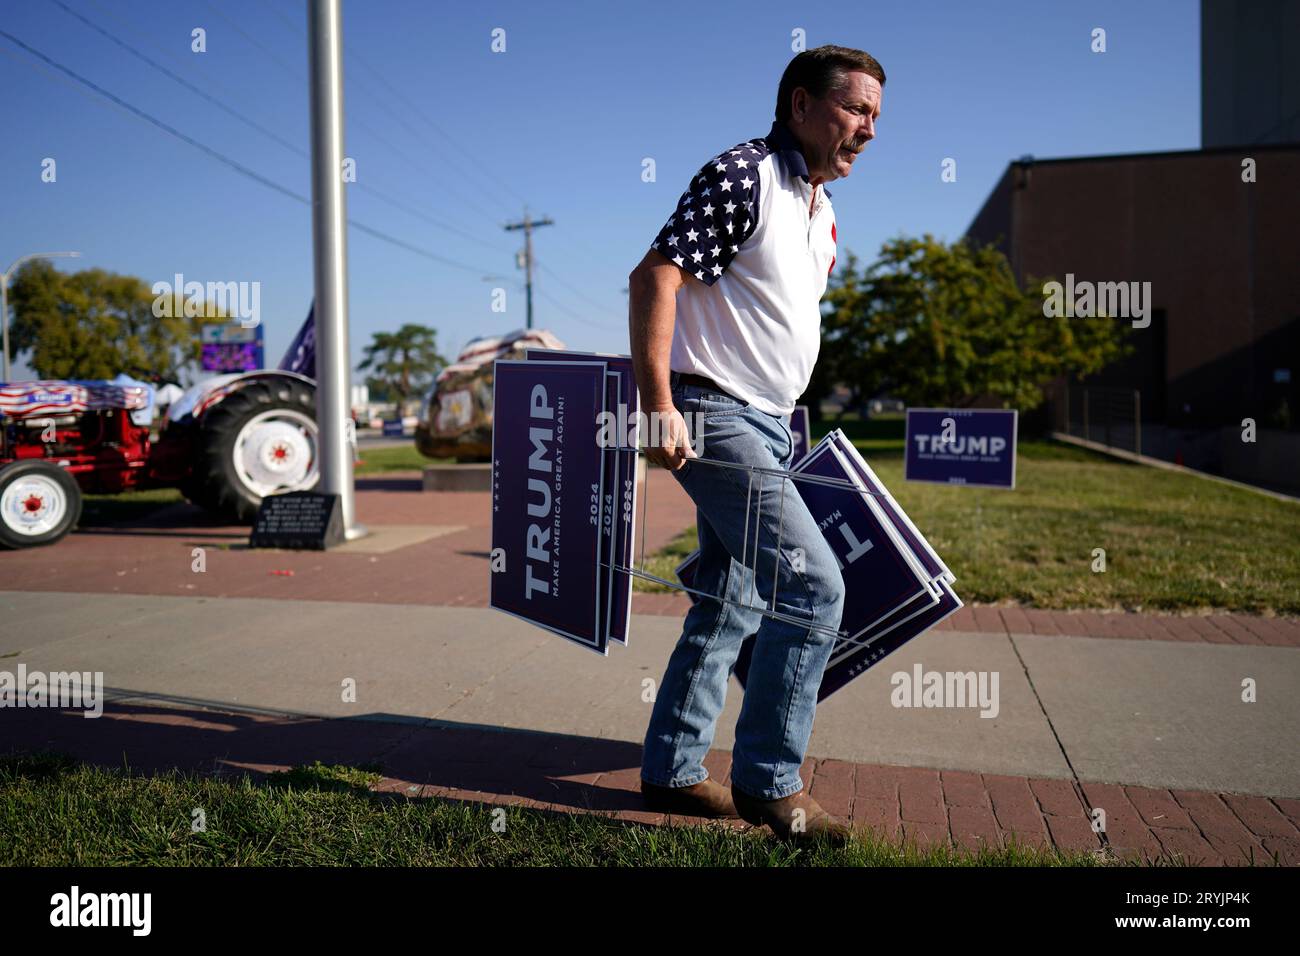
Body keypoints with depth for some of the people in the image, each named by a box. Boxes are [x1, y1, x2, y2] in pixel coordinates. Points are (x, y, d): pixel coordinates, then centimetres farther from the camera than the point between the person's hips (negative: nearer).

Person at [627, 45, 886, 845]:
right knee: (813, 586, -13)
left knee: (731, 604, 11)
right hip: (715, 420, -10)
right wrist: (659, 405, -26)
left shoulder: (823, 209, 17)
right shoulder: (741, 176, -11)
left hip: (767, 426, 10)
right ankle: (768, 782, 3)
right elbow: (654, 278, -19)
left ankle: (672, 770, 24)